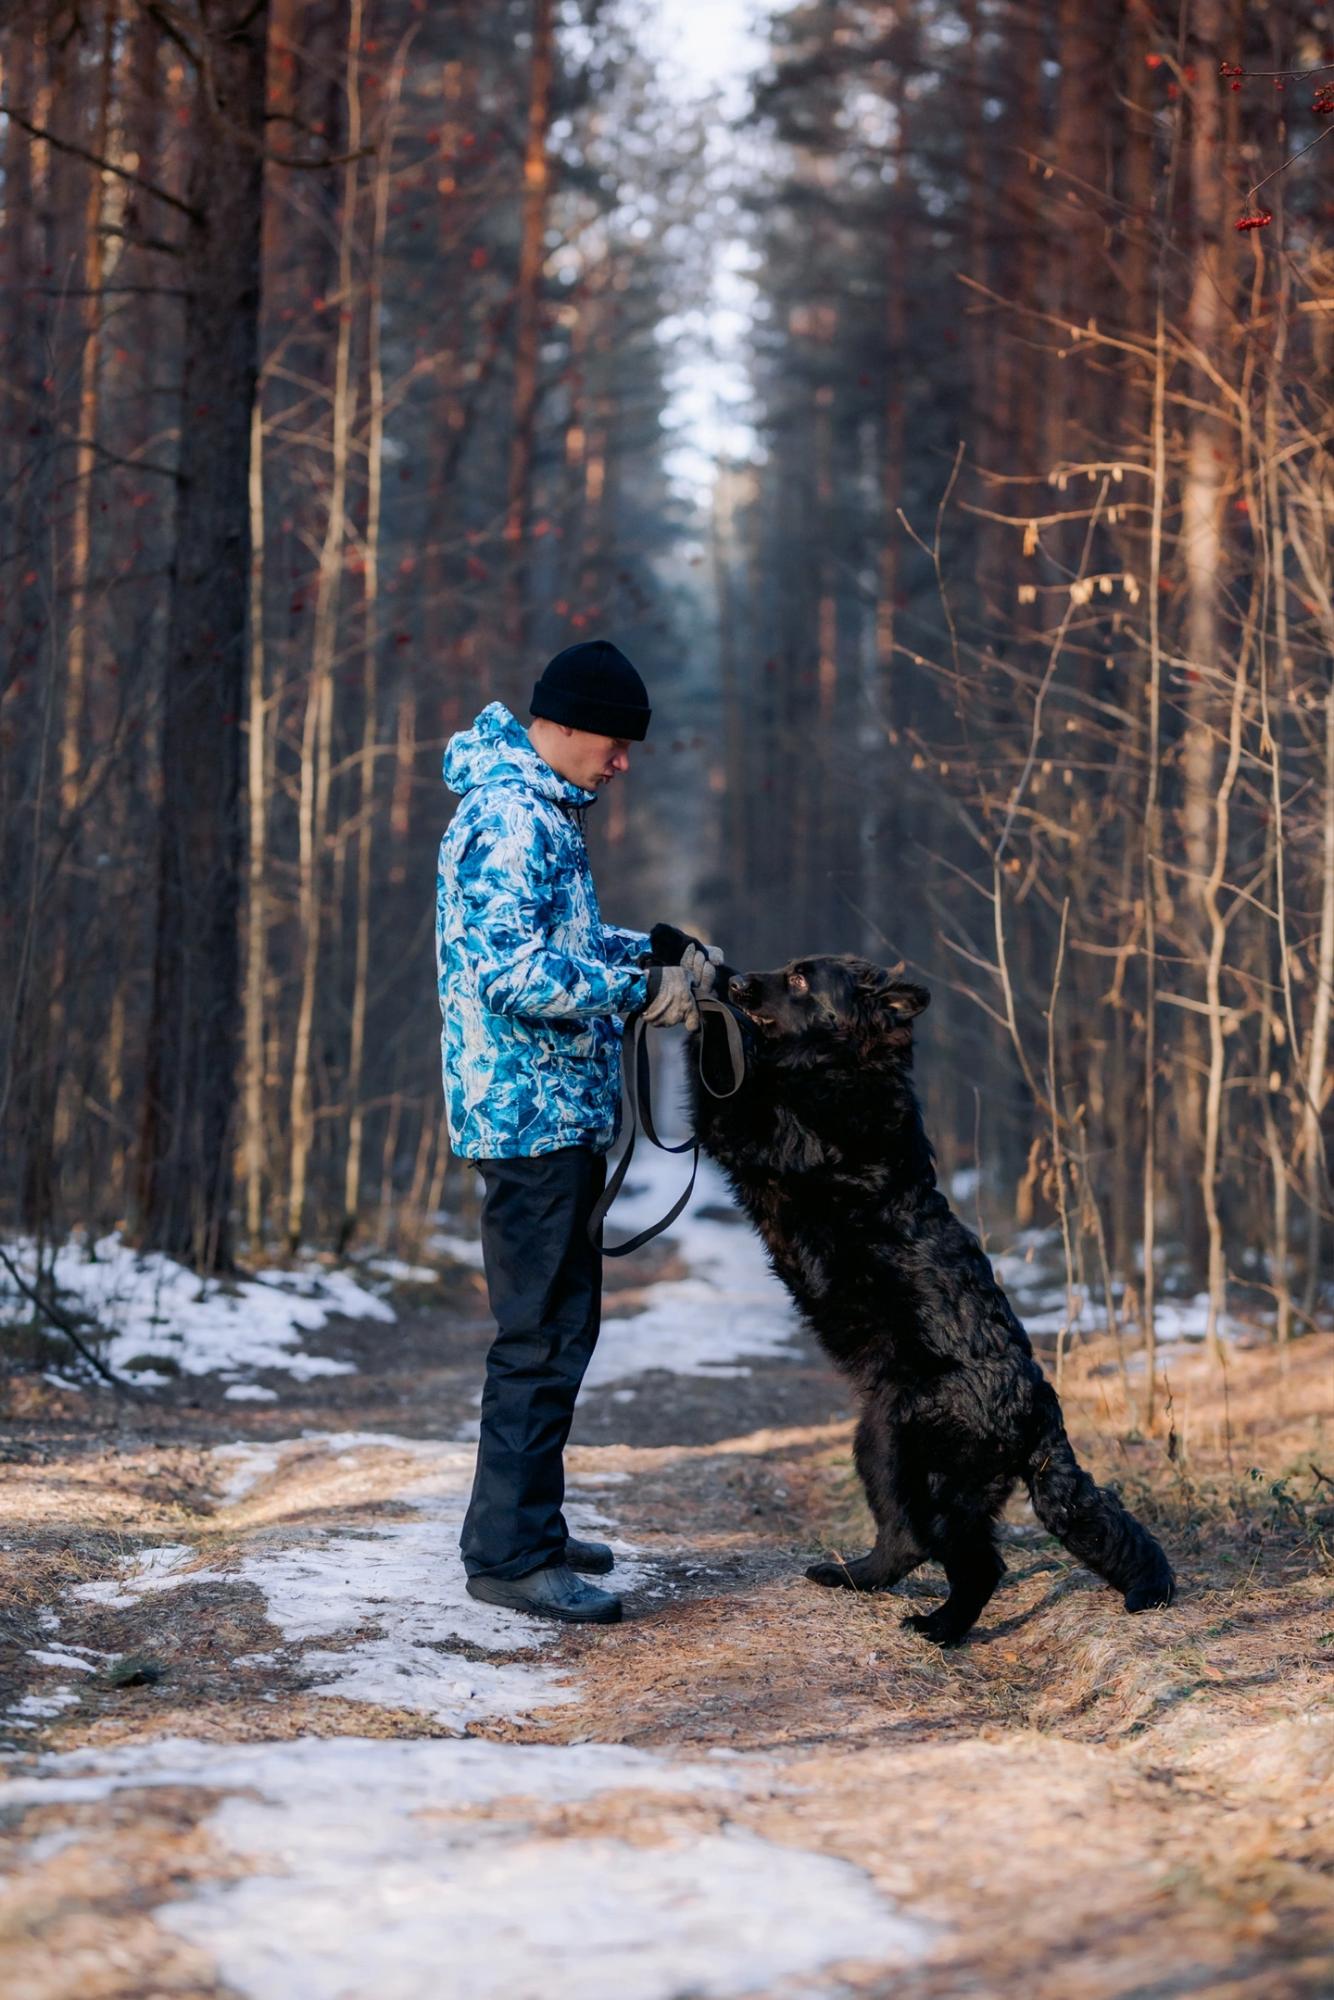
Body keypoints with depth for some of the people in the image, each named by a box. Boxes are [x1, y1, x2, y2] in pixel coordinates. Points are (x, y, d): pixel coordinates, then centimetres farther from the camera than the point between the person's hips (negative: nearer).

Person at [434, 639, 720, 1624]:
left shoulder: (543, 811, 16)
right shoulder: (510, 818, -18)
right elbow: (513, 971, -26)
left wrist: (657, 949, 14)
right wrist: (642, 991, -20)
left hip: (561, 1113, 11)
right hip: (533, 1110, -11)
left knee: (559, 1325, 16)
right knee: (542, 1337, -7)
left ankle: (529, 1527, 24)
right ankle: (509, 1552, -1)